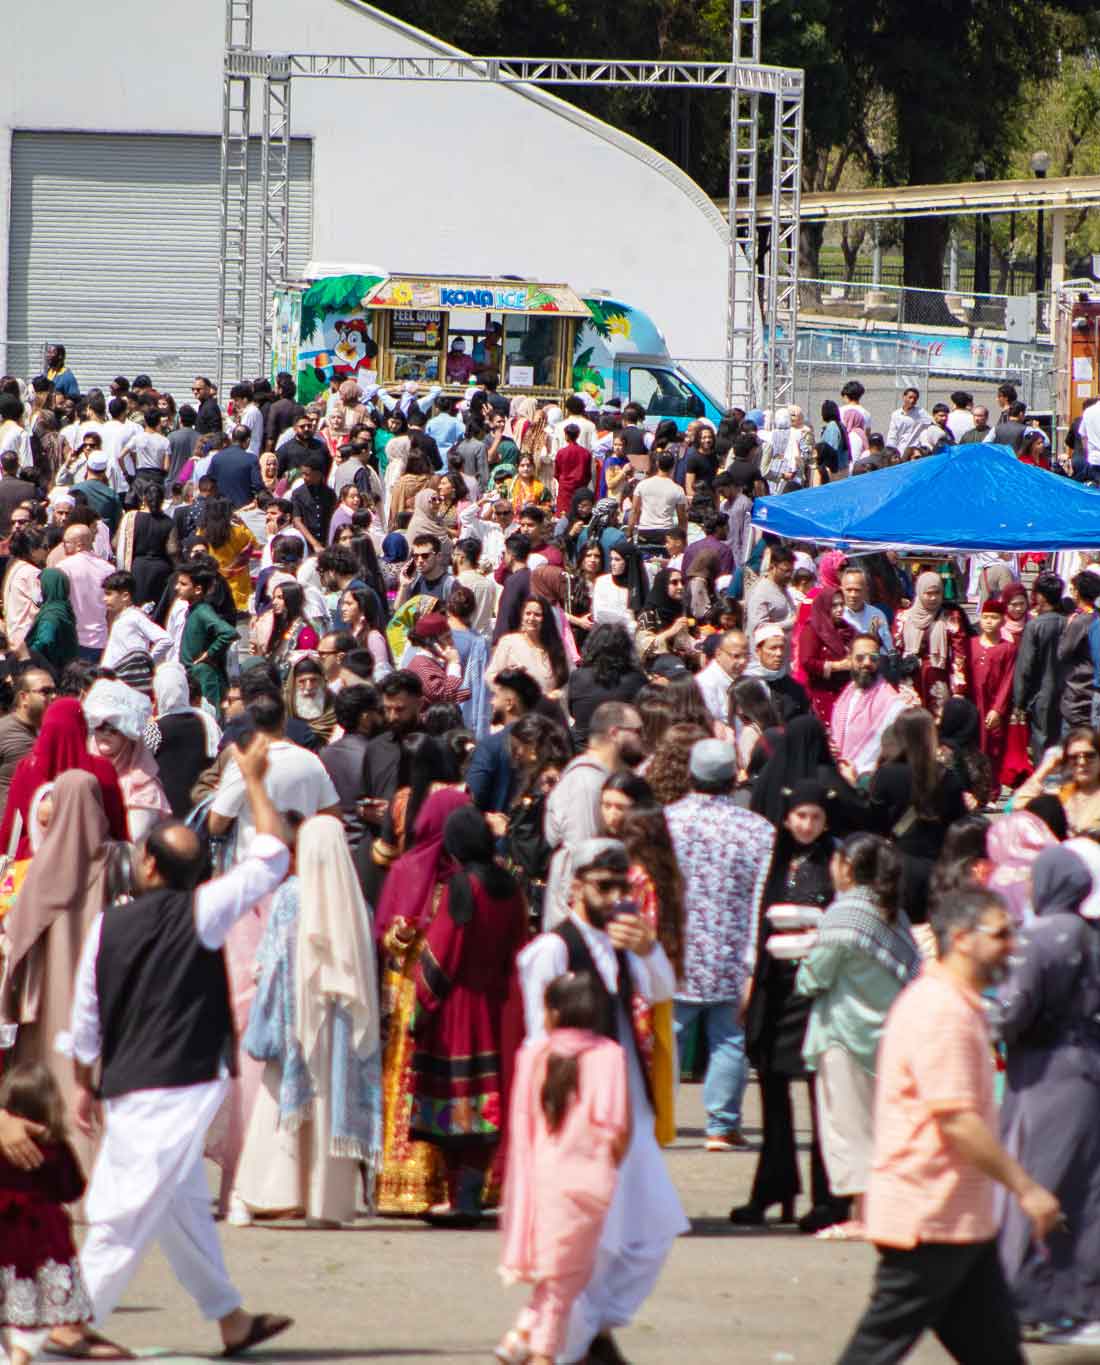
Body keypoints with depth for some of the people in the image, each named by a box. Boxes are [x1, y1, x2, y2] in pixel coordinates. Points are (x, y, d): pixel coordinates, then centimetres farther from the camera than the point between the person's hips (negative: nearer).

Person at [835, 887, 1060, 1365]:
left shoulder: (956, 1006, 16)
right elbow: (956, 1119, -24)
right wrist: (1025, 1188, -20)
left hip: (965, 1219, 11)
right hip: (930, 1220, -11)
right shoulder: (942, 1012, -18)